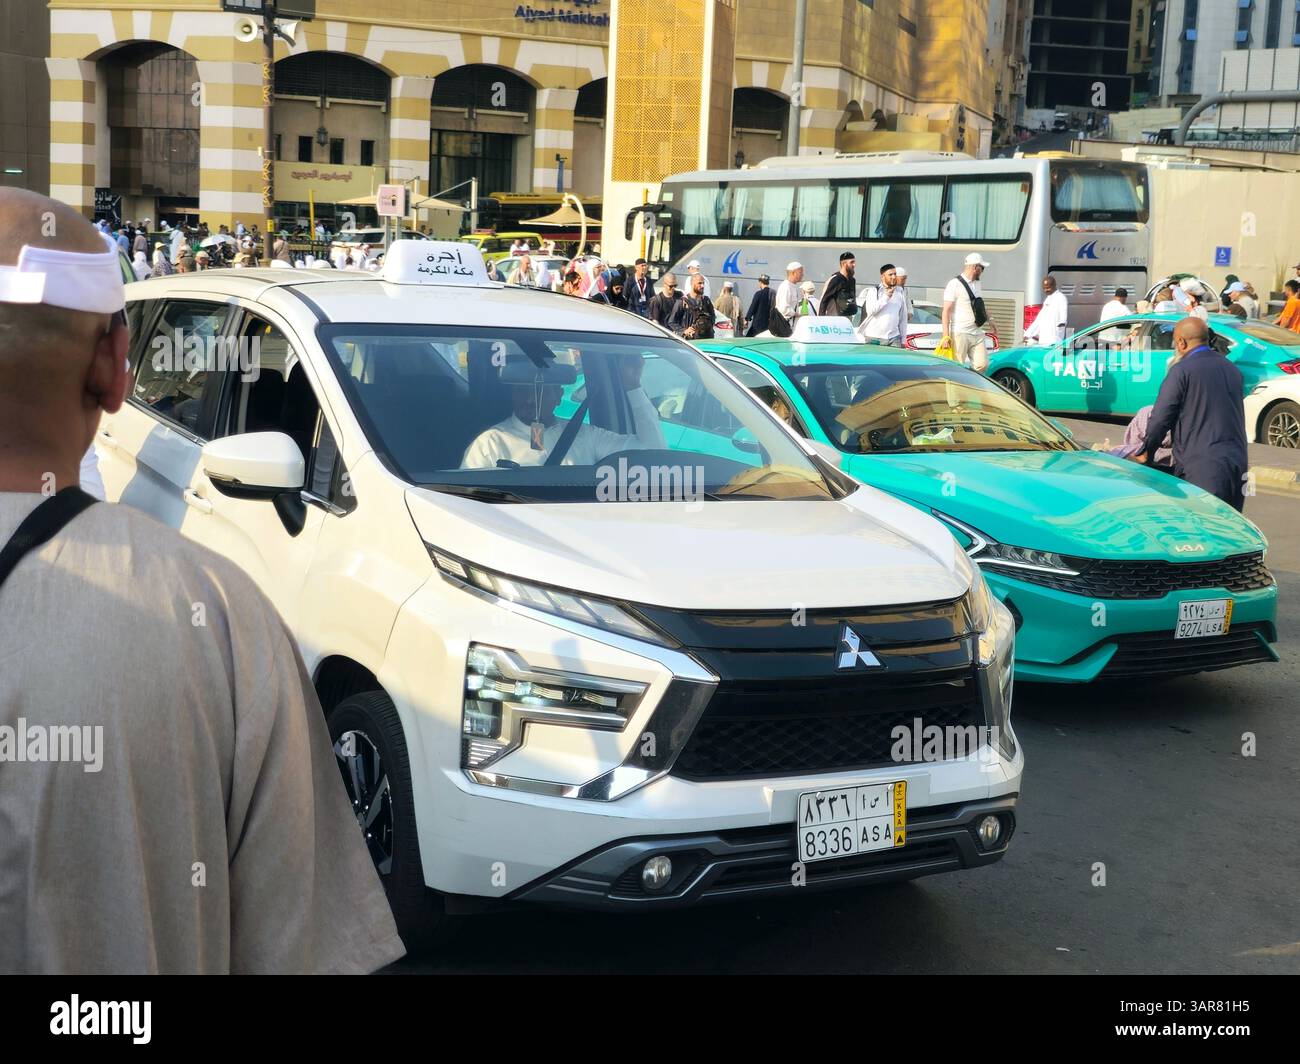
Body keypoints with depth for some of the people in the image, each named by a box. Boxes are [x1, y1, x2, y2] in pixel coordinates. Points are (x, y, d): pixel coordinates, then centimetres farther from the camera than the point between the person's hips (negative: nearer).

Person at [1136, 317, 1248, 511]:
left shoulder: (1181, 371, -7)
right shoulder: (1232, 369, 15)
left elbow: (1160, 419, -7)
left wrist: (1146, 453, 7)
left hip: (1202, 468, -7)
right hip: (1238, 464, 7)